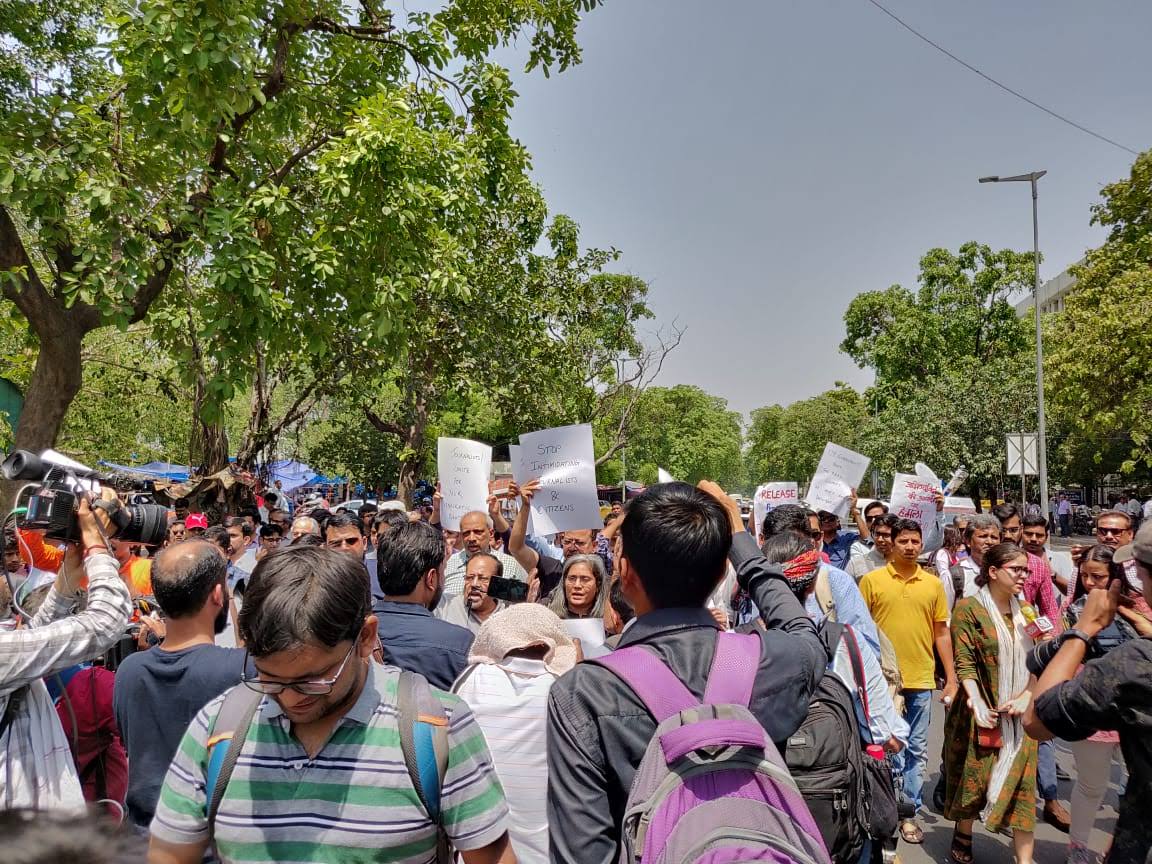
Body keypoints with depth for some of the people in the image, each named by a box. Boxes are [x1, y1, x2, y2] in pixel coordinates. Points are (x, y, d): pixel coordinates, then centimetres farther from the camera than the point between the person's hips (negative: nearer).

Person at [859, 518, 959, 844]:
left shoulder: (933, 584, 5)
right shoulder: (871, 580, -2)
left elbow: (941, 633, 9)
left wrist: (951, 677, 6)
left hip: (922, 680, 2)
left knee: (916, 751, 10)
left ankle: (909, 812, 23)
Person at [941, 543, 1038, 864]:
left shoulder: (1023, 611, 9)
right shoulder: (969, 607, -8)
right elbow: (964, 663, -12)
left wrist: (1026, 696, -8)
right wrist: (977, 702, -23)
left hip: (1020, 714, 4)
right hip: (984, 712, -4)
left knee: (1021, 783, 2)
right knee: (974, 776, 9)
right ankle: (963, 836, 32)